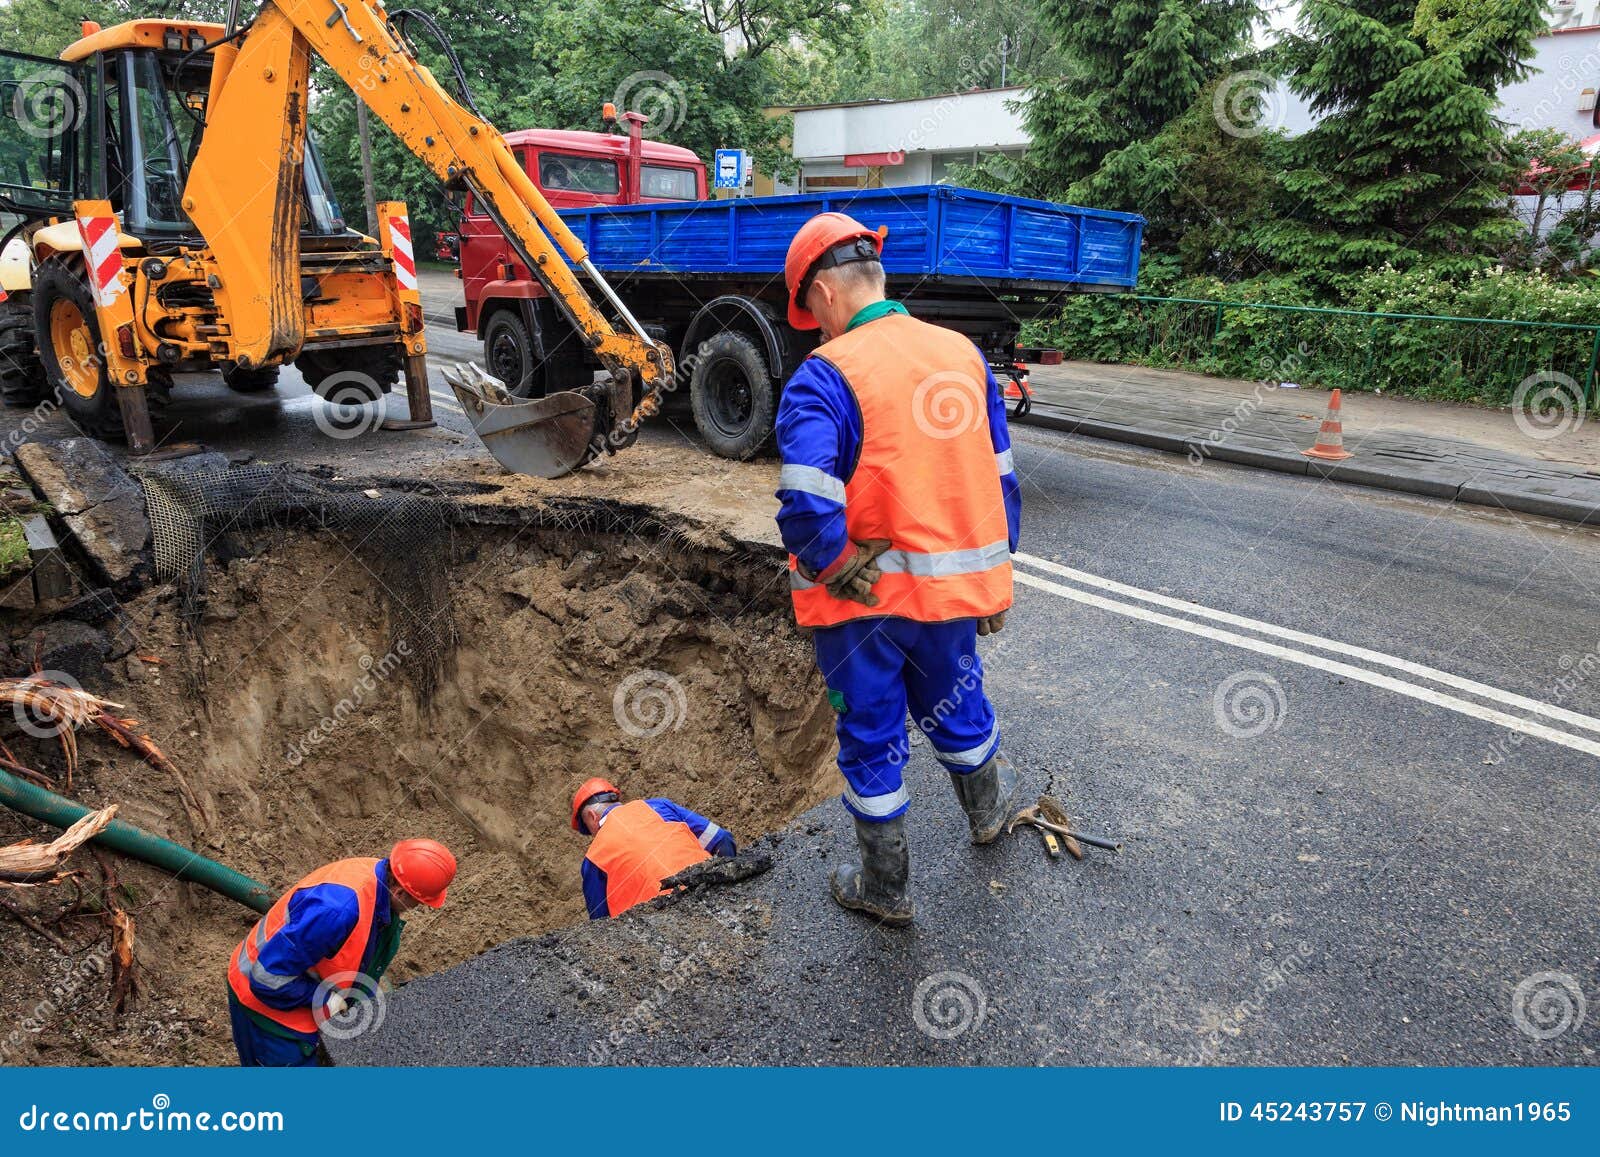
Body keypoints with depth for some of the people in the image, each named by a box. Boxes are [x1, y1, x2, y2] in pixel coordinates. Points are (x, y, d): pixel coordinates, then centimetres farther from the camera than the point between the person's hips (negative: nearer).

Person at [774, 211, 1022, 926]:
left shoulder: (824, 376, -18)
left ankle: (886, 886, 31)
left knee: (871, 737, 14)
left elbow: (806, 509, -31)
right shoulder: (963, 353, 2)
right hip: (955, 587, 5)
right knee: (954, 705, 29)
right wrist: (994, 579, 17)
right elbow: (1001, 482, 8)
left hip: (865, 600, -5)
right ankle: (987, 806, 56)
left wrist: (843, 573, -13)